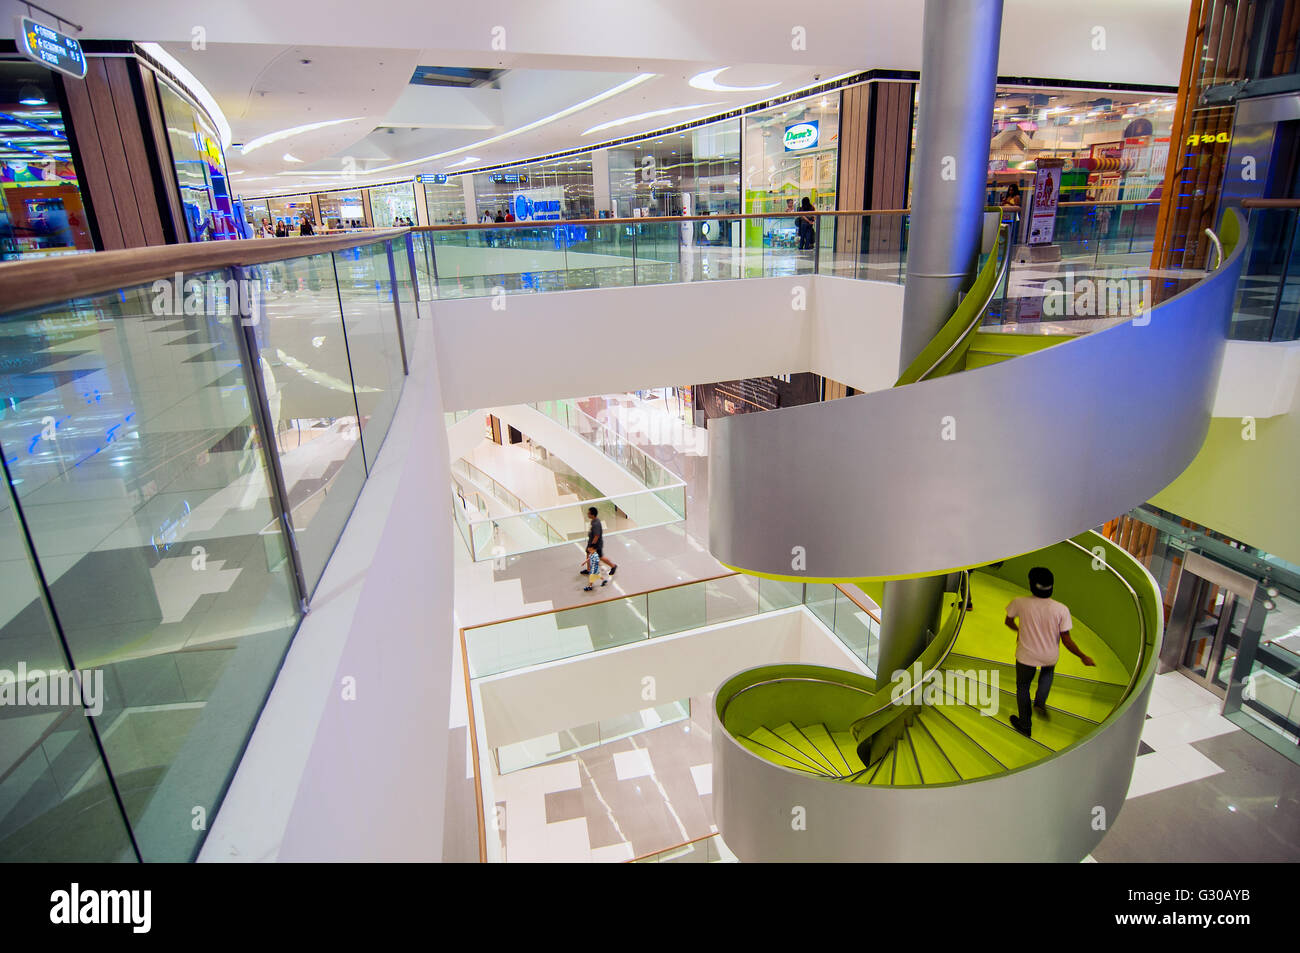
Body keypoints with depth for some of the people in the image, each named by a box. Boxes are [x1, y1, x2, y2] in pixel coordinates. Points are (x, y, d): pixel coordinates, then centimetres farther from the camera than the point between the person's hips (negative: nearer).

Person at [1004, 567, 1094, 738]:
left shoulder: (1019, 603, -22)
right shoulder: (1061, 610, -20)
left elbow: (1008, 622, -2)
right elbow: (1066, 640, -14)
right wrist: (1083, 657, 3)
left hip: (1026, 656, -2)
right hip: (1050, 657, 2)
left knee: (1022, 686, 22)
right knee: (1047, 672, 37)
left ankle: (1025, 725, 33)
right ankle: (1040, 701, 18)